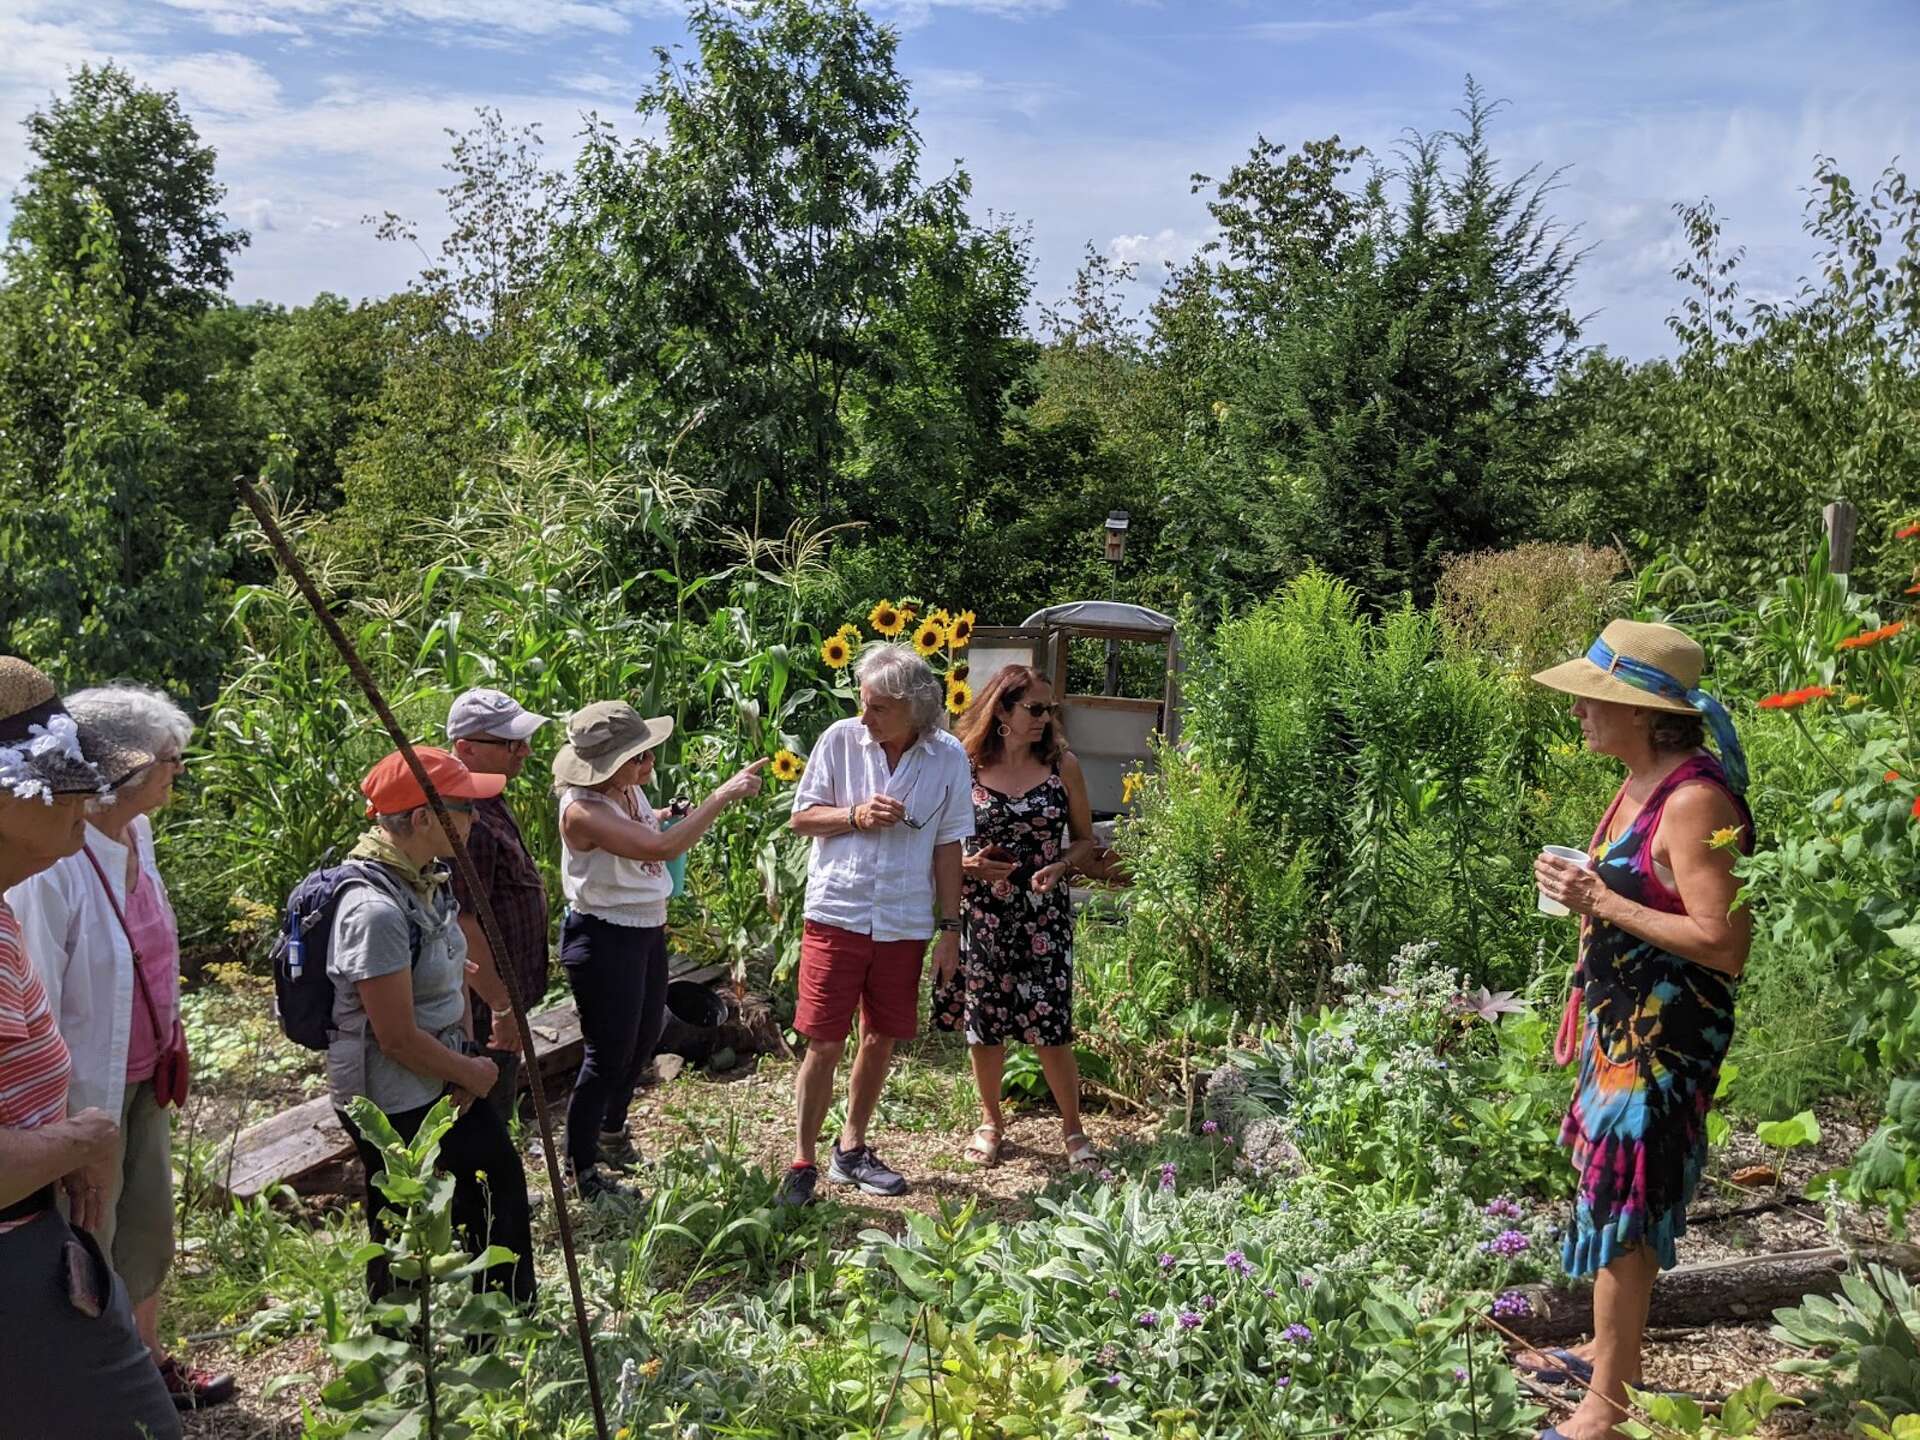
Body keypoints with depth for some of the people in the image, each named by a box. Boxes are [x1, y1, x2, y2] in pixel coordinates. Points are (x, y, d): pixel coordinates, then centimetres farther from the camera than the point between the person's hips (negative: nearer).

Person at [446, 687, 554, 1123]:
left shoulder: (486, 800, 6)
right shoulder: (466, 820, -29)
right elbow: (463, 925, -30)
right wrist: (502, 1007, -24)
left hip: (502, 989, 10)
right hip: (484, 1005, -10)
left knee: (493, 1112, 24)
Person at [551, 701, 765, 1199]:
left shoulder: (630, 789, -1)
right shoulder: (583, 810, -28)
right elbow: (661, 847, -39)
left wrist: (675, 817, 3)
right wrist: (725, 794, -35)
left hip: (647, 929, 9)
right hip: (603, 938, -9)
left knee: (644, 1039, 22)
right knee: (609, 1053, 1)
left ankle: (612, 1135, 44)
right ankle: (582, 1171, 17)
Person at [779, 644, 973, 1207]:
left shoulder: (949, 758, -3)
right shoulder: (841, 739, -6)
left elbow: (948, 847, 2)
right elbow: (801, 818, 1)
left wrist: (949, 929, 2)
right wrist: (856, 815, -18)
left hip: (905, 924, 2)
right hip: (837, 914, -2)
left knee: (881, 1040, 13)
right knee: (824, 1044, -1)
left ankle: (852, 1149, 32)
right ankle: (803, 1165, 12)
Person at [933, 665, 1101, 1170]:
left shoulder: (1062, 765, 1)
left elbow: (1085, 839, 8)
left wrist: (1060, 867, -11)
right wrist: (967, 865, -12)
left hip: (1043, 915, 0)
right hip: (980, 915, 1)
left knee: (1049, 1025, -3)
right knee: (982, 1021, 9)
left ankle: (1072, 1129, 15)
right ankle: (990, 1121, 31)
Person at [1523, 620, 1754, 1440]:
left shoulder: (1696, 798, -22)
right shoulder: (1640, 786, 7)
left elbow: (1724, 945, -25)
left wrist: (1602, 902, -25)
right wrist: (1582, 890, 7)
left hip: (1665, 1034, -9)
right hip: (1620, 1022, 10)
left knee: (1622, 1202, -1)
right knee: (1613, 1188, 21)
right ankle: (1608, 1351, 38)